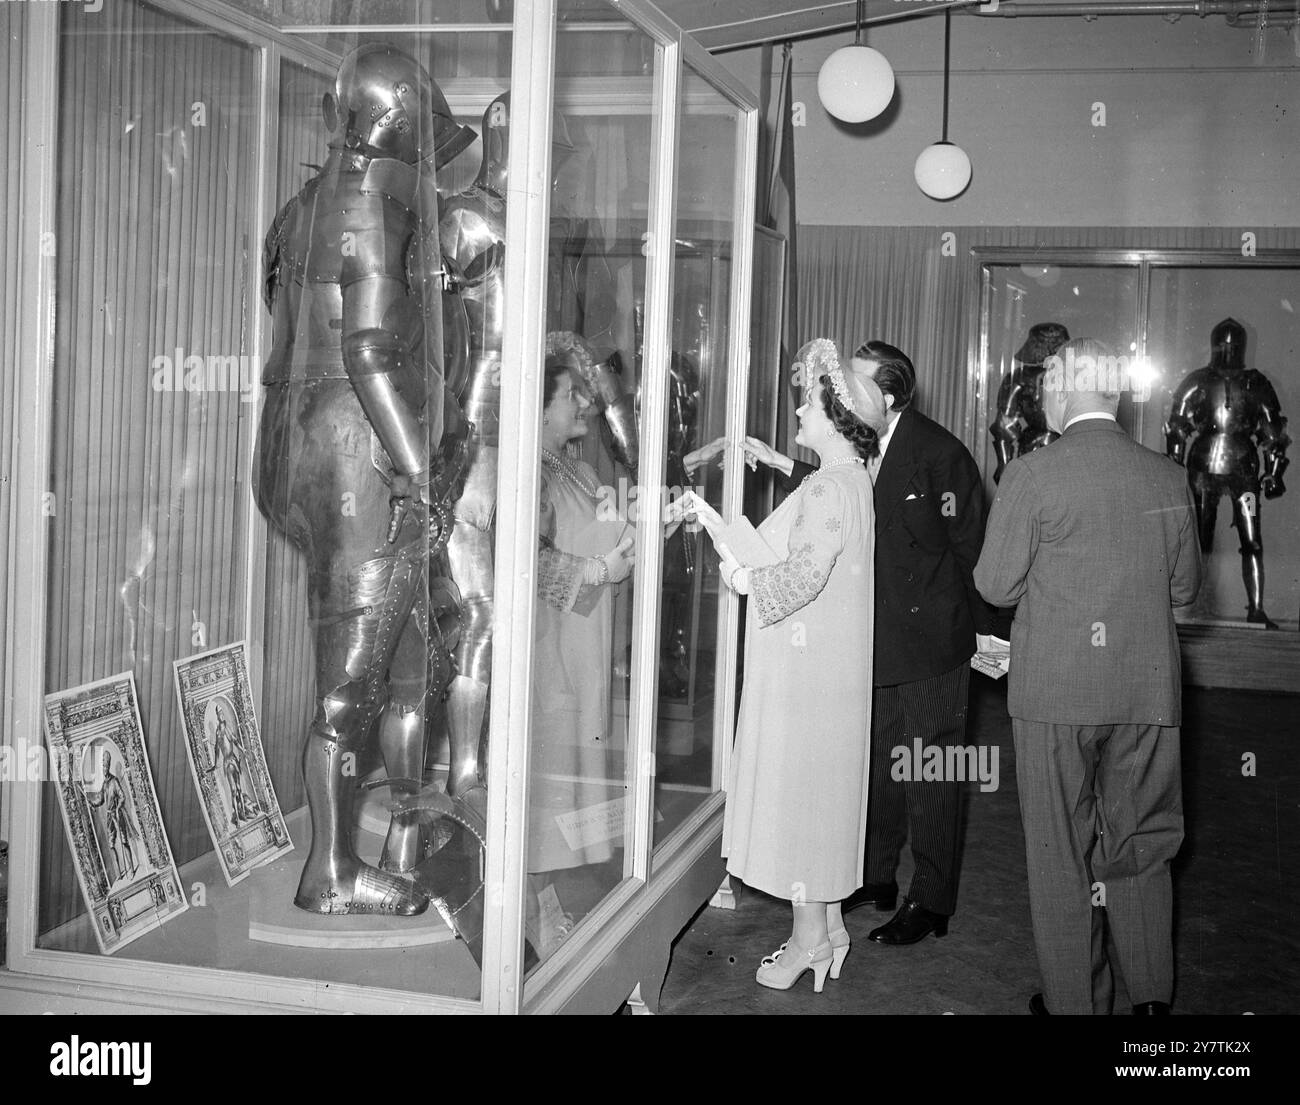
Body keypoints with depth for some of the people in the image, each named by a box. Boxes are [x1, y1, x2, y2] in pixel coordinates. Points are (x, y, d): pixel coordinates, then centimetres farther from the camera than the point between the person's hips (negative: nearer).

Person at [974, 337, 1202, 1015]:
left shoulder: (1031, 476, -12)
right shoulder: (1168, 477, 0)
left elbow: (996, 585, -9)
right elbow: (1185, 586, 8)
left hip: (1055, 691, -3)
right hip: (1149, 690, 4)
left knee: (1060, 851, 10)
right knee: (1142, 843, 17)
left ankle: (1074, 999, 20)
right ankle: (1151, 992, 26)